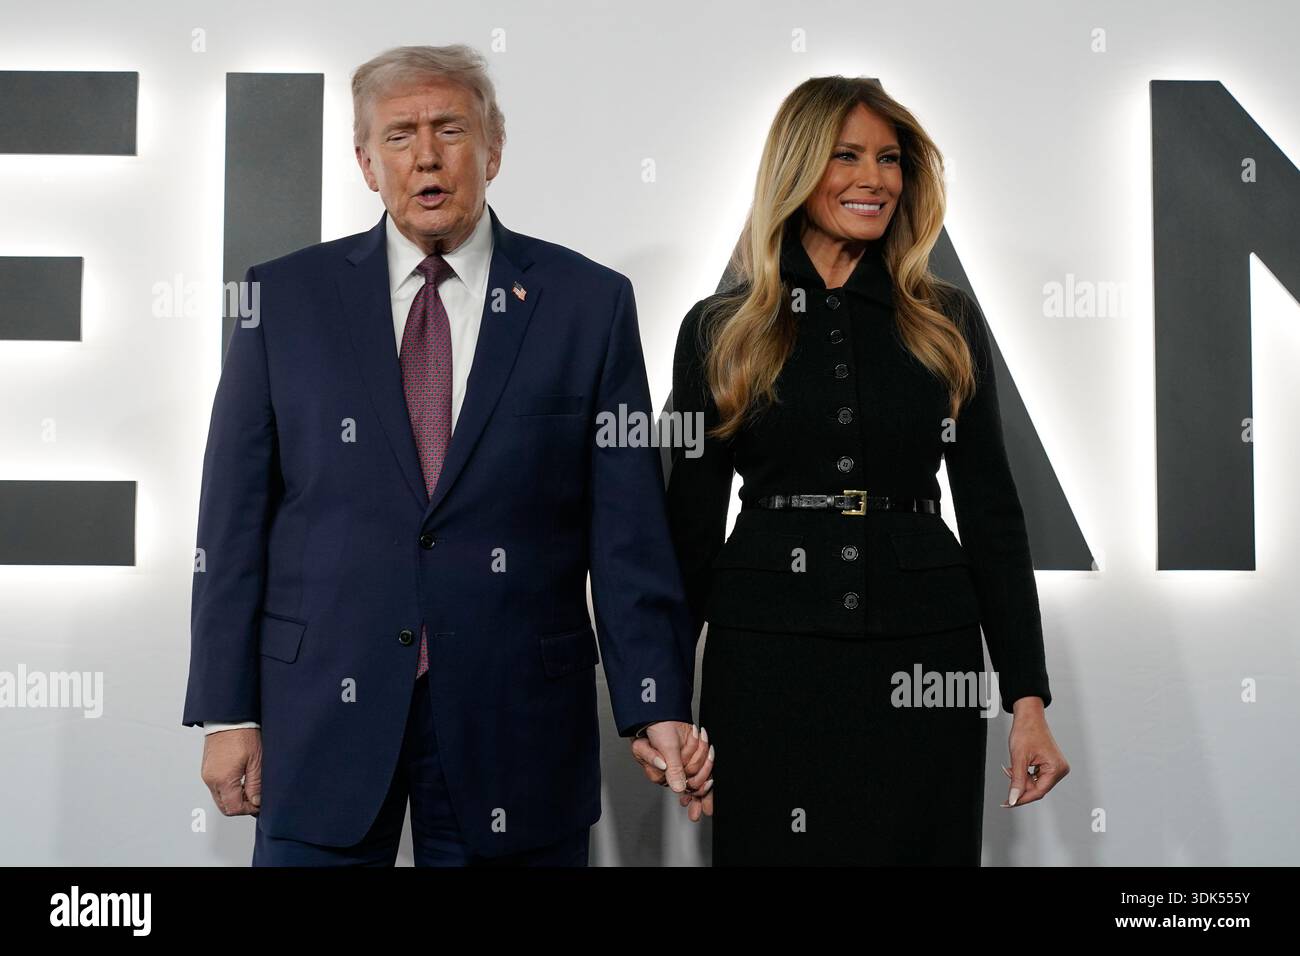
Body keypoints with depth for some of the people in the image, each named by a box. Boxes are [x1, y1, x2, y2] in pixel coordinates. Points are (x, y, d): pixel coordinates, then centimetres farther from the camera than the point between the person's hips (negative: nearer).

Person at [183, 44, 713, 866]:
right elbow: (236, 515, 3)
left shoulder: (590, 302, 0)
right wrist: (228, 709, 0)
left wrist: (656, 706, -7)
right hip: (323, 711, 1)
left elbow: (629, 529, -2)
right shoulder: (285, 297, 3)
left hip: (514, 719, 0)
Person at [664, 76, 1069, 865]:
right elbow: (693, 521, 5)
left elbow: (991, 512, 5)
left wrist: (1029, 696, 0)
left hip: (924, 660, 1)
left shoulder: (949, 323, 5)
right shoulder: (719, 329, 3)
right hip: (766, 660, -1)